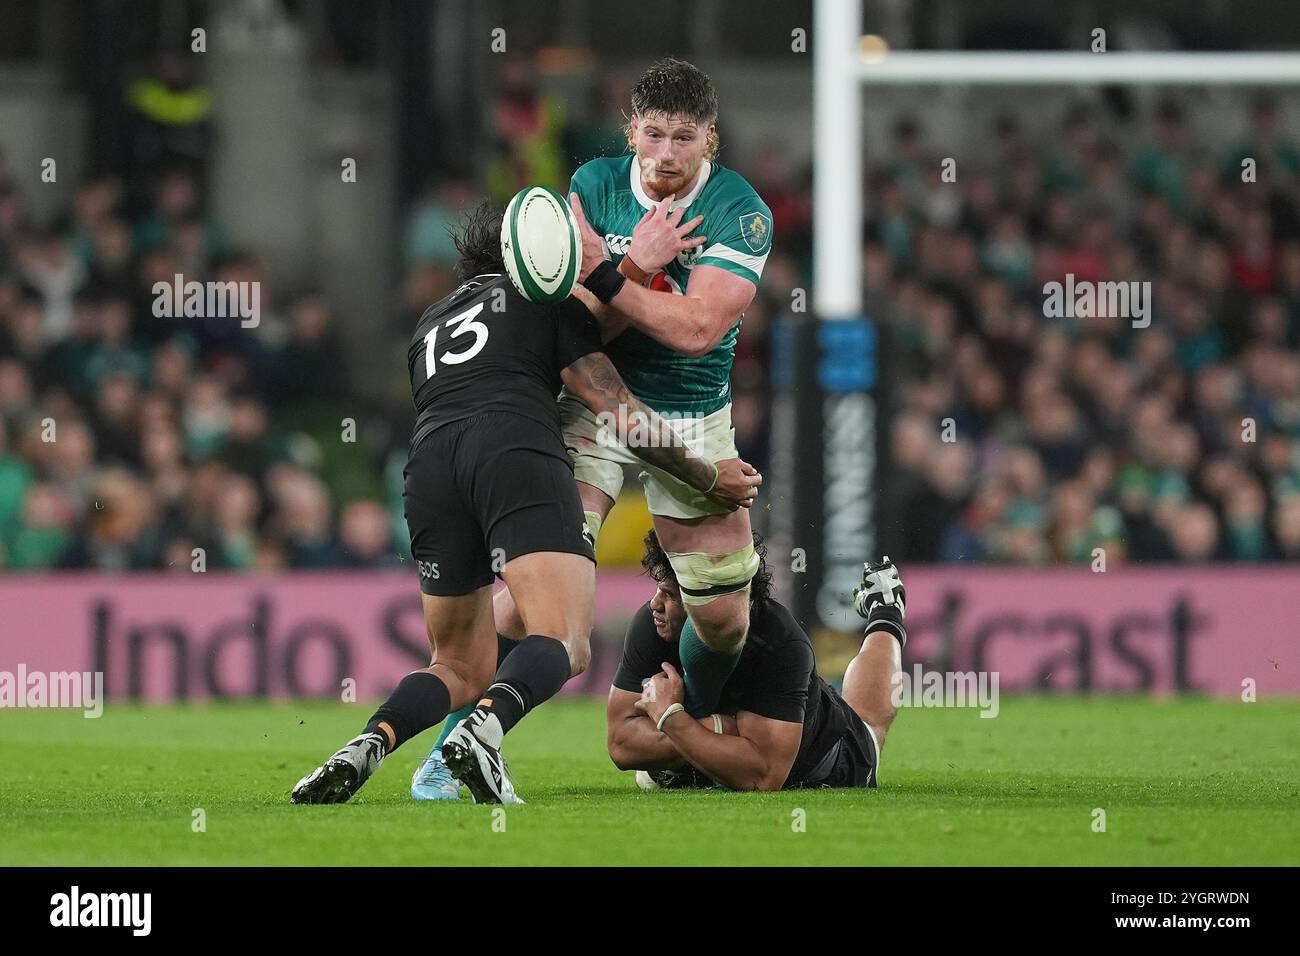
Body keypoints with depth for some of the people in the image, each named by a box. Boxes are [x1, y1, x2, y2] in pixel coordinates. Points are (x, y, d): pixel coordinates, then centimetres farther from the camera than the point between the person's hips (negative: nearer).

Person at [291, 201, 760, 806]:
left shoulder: (430, 326, 38)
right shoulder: (545, 298, 23)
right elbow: (614, 406, 15)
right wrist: (708, 477, 25)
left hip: (428, 468, 5)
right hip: (517, 456, -5)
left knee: (460, 667, 17)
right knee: (565, 646, -14)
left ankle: (365, 749, -11)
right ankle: (481, 733, -44)